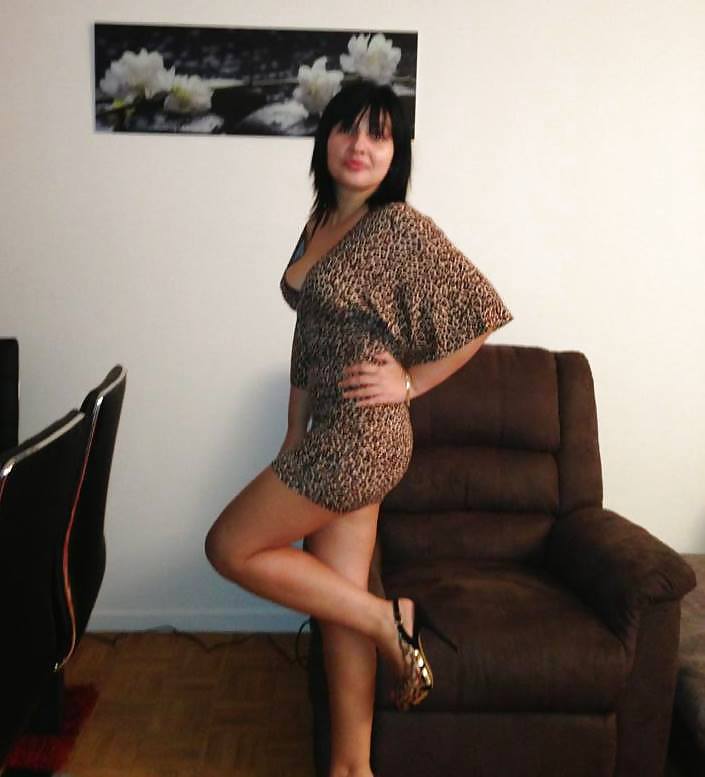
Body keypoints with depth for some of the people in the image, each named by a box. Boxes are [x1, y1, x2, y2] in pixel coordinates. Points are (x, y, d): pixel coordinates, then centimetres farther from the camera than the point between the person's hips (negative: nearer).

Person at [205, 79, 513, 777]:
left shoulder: (402, 228, -14)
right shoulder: (320, 223, 11)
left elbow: (480, 311, -12)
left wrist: (411, 381, -7)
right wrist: (292, 442, 15)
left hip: (360, 436, -8)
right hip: (330, 436, 8)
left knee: (229, 547, 0)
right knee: (337, 603, 13)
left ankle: (389, 620, 8)